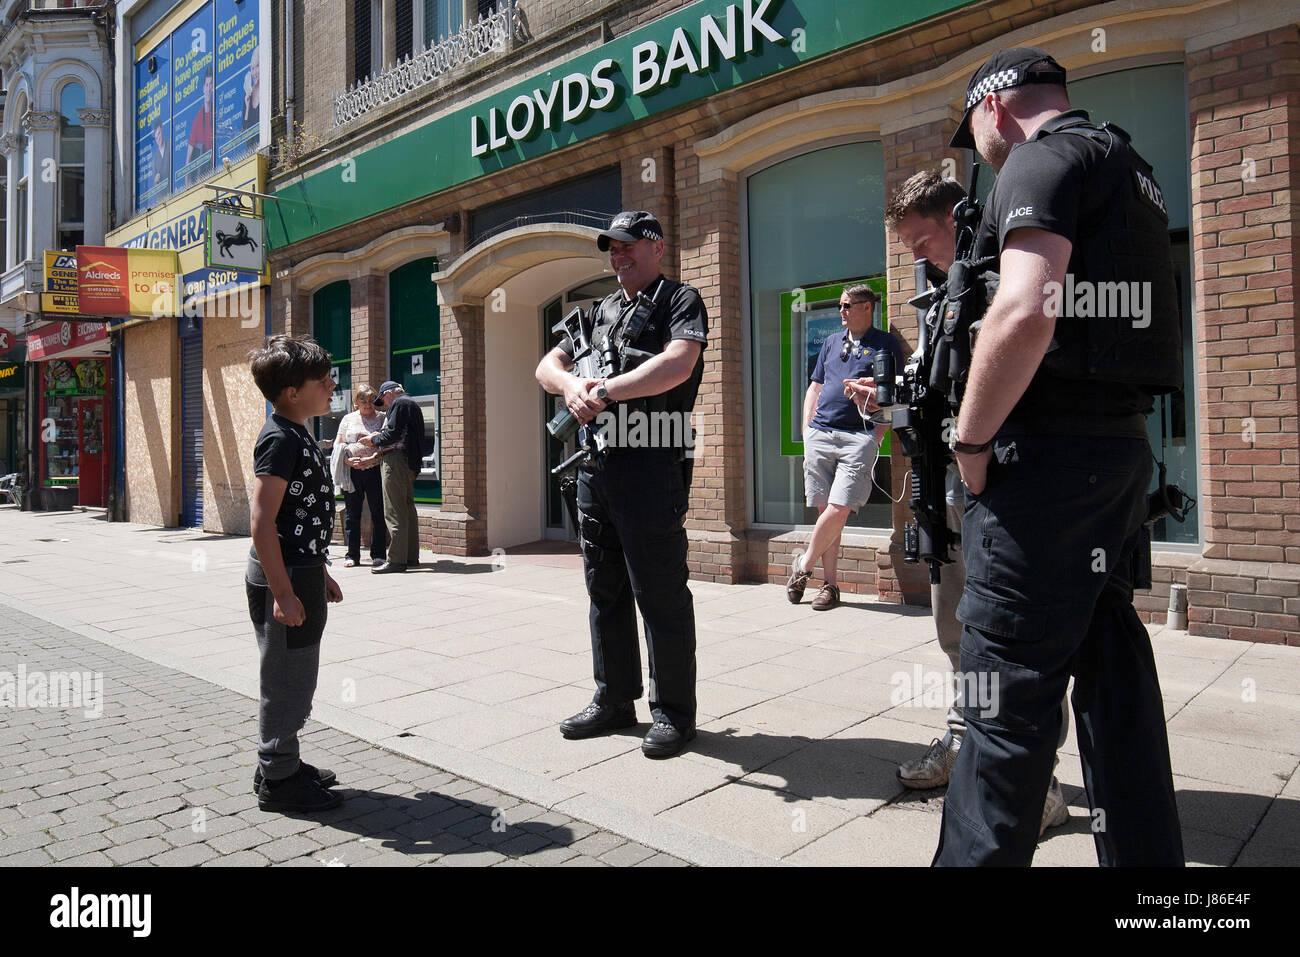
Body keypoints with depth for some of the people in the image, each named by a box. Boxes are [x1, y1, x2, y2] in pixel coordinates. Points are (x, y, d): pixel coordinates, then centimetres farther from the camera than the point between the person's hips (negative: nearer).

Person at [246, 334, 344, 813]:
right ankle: (277, 780, 14)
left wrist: (318, 574, 23)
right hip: (283, 578, -10)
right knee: (286, 679, 1)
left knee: (298, 678, 18)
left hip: (301, 573, 10)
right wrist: (282, 592, -24)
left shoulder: (299, 437, 14)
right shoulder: (280, 439, -17)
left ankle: (284, 763, 32)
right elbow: (262, 520, -23)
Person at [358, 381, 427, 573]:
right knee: (408, 510, 13)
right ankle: (411, 556, 17)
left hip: (395, 461, -11)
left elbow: (393, 434, -16)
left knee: (394, 512, -11)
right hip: (409, 463, 11)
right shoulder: (412, 404, 24)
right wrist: (378, 437, 17)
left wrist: (374, 440, -1)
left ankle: (396, 559, -12)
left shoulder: (399, 403, -6)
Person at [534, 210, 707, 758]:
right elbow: (547, 366, 13)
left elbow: (678, 364, -18)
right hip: (595, 461, 7)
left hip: (652, 461, -7)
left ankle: (673, 713, 10)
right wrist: (571, 384, -11)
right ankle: (614, 701, 26)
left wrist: (606, 390, -20)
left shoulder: (680, 301, 1)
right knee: (605, 590, 13)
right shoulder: (598, 312, 21)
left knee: (660, 593, -2)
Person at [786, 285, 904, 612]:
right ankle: (829, 584, 9)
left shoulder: (886, 344, 7)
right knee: (825, 510, 3)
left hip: (859, 437, -4)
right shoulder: (831, 343, 21)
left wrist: (875, 436, -7)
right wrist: (807, 430, 11)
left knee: (838, 510, -14)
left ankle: (803, 565, 6)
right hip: (819, 436, 5)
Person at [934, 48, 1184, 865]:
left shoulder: (1043, 158, -6)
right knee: (1112, 666, 15)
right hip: (1125, 445, 9)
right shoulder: (1131, 170, 23)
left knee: (1009, 685, -4)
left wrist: (972, 439, -13)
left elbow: (1024, 314, -23)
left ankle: (978, 854, 5)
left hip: (1048, 453, -9)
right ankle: (1146, 853, 25)